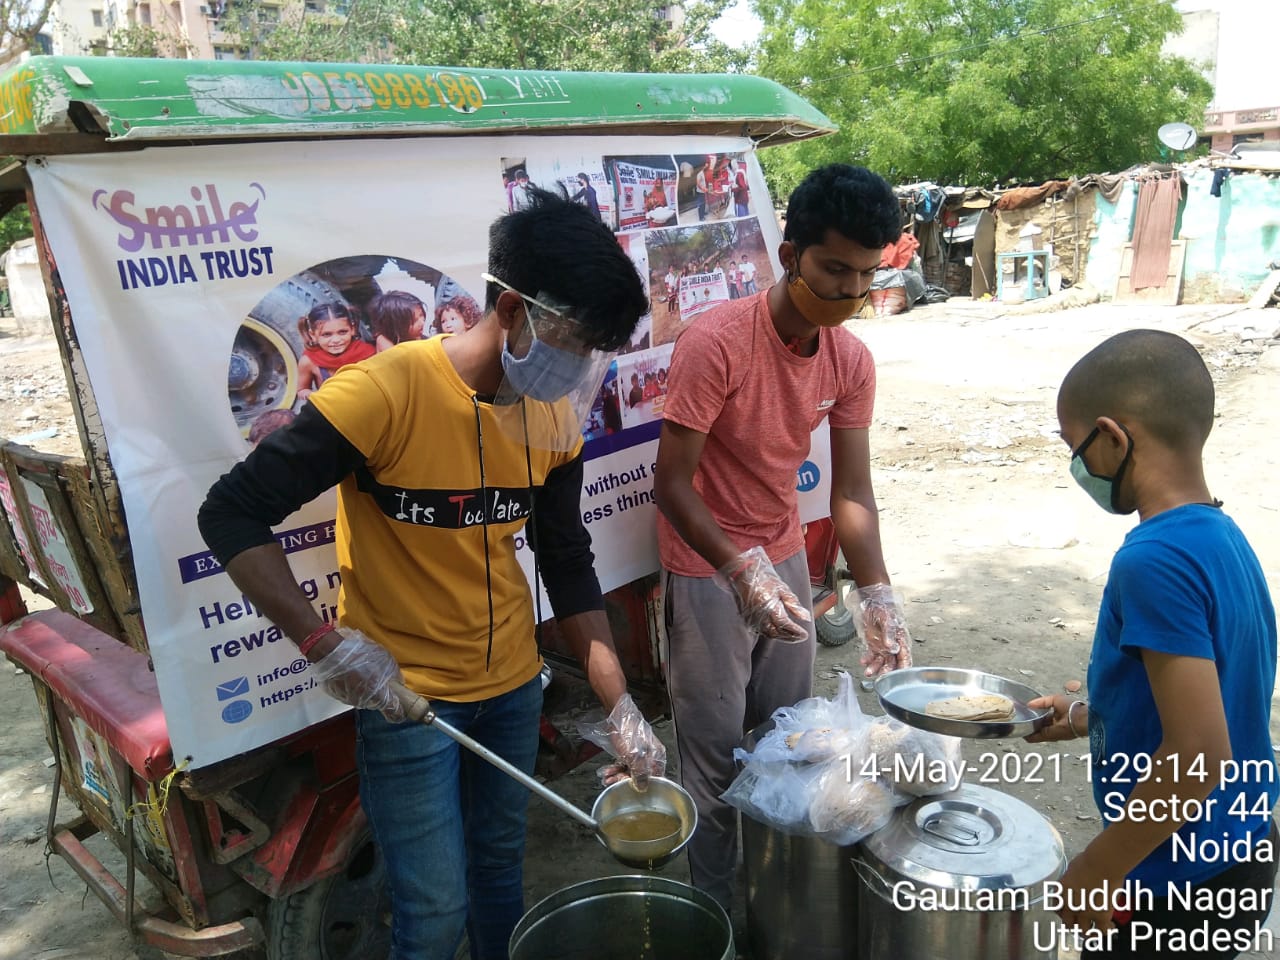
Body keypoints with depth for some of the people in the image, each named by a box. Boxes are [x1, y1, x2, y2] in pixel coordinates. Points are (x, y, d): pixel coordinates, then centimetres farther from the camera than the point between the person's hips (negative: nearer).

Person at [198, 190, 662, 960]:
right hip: (403, 693, -5)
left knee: (501, 867, 21)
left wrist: (621, 705, 0)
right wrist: (325, 642, -27)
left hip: (513, 683, 6)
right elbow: (232, 515, -19)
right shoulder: (388, 391, -23)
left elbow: (568, 564, 4)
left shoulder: (556, 415, -4)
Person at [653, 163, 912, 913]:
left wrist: (877, 593, -14)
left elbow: (852, 491, -2)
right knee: (718, 758, 4)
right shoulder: (716, 343, -23)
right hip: (708, 572, -6)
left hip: (786, 559, 6)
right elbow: (671, 484, -21)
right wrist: (743, 571, -31)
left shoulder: (851, 360, -4)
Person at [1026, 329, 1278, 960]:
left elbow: (1198, 757, -29)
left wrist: (1096, 872, -19)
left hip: (1181, 890, -8)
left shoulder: (1155, 560, -27)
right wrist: (1084, 718, 16)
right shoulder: (1223, 537, 0)